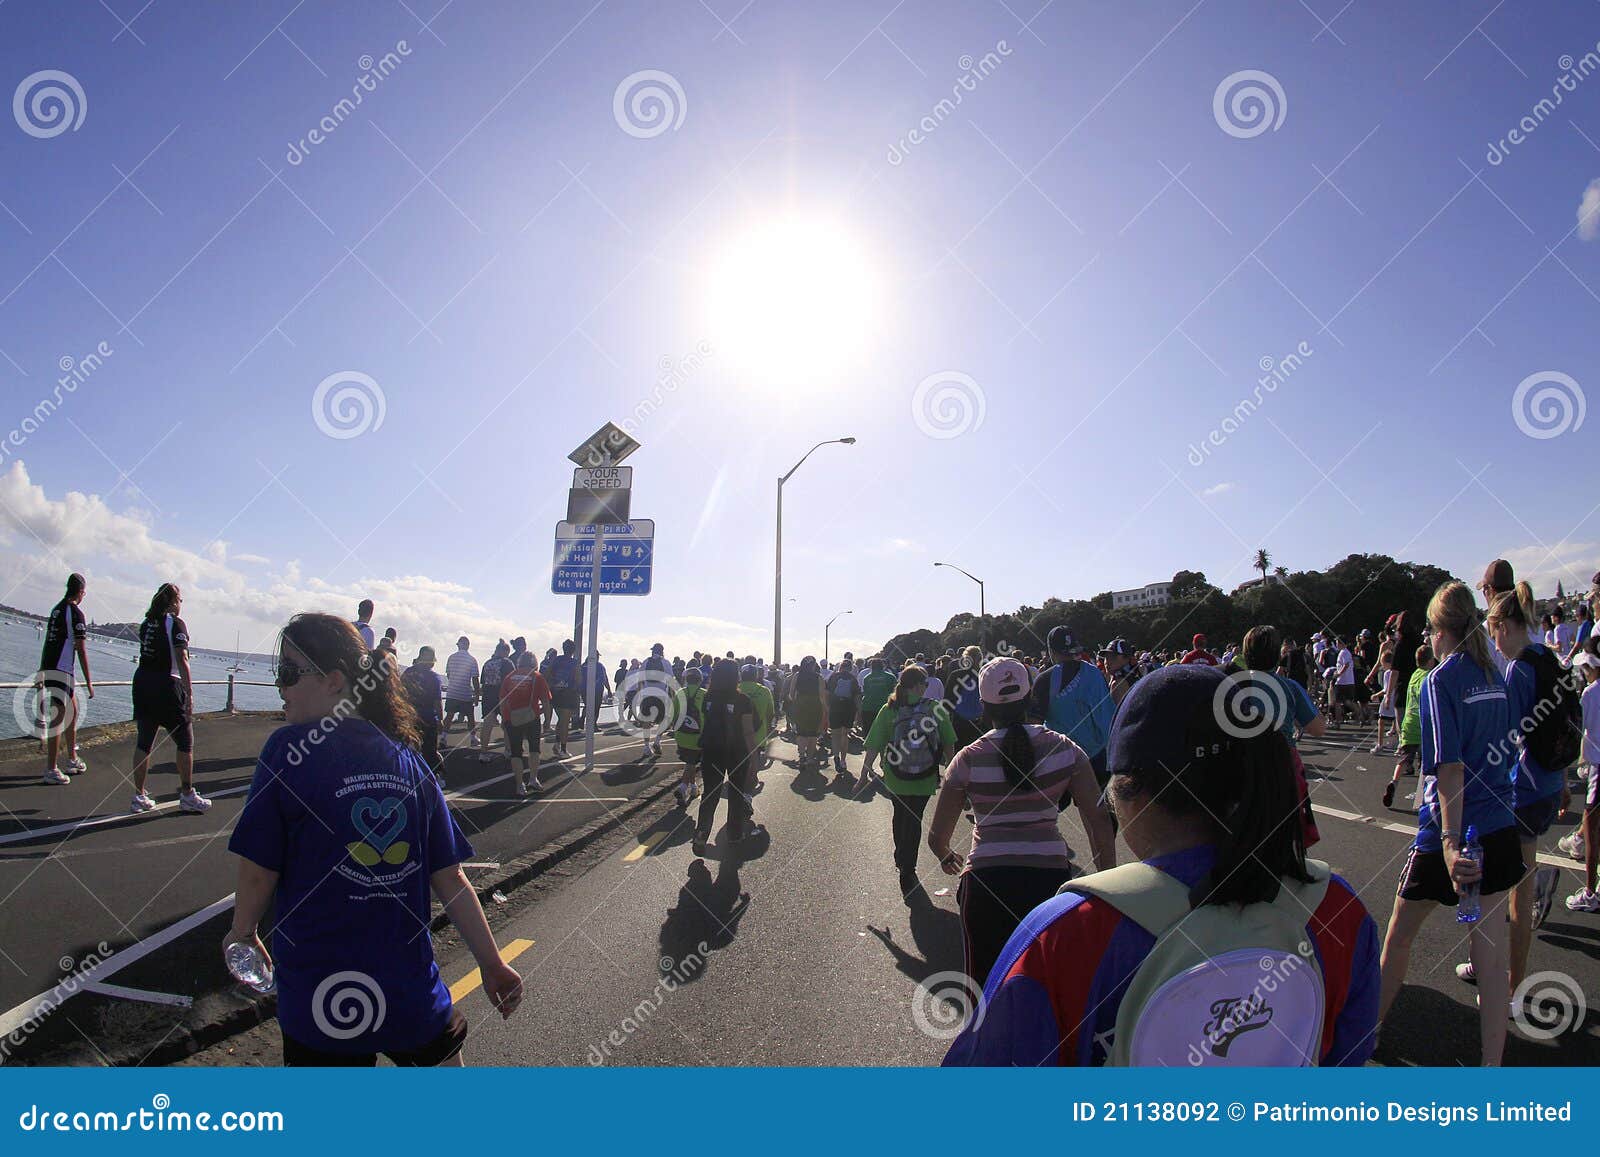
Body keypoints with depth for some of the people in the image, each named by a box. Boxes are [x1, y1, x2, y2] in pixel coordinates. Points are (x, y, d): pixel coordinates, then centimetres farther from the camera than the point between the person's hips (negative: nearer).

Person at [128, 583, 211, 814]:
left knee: (143, 741, 10)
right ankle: (187, 795, 7)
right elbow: (182, 661, -14)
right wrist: (189, 694, -13)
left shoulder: (146, 623, 11)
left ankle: (139, 796, 13)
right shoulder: (175, 624, -9)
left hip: (142, 682, 7)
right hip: (167, 685, -7)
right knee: (185, 741, 4)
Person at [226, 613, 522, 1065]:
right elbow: (450, 878, 0)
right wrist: (492, 963, 9)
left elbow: (257, 874, -9)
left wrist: (243, 933, 12)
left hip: (318, 1000, -3)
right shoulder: (407, 758, 0)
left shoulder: (289, 749, -11)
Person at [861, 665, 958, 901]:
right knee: (914, 820, 11)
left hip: (895, 778, 2)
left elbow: (873, 746, -8)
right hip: (925, 779, -2)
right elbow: (949, 744, -3)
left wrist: (865, 771, 4)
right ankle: (907, 872, 9)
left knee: (900, 816, 23)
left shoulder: (889, 710, -8)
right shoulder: (935, 708, -10)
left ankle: (901, 859, 42)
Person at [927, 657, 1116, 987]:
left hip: (986, 881, -1)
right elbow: (1099, 822, -4)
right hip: (1050, 875, 1)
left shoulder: (969, 759, -5)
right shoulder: (1063, 749, -2)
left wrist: (946, 857, 23)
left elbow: (937, 837, 1)